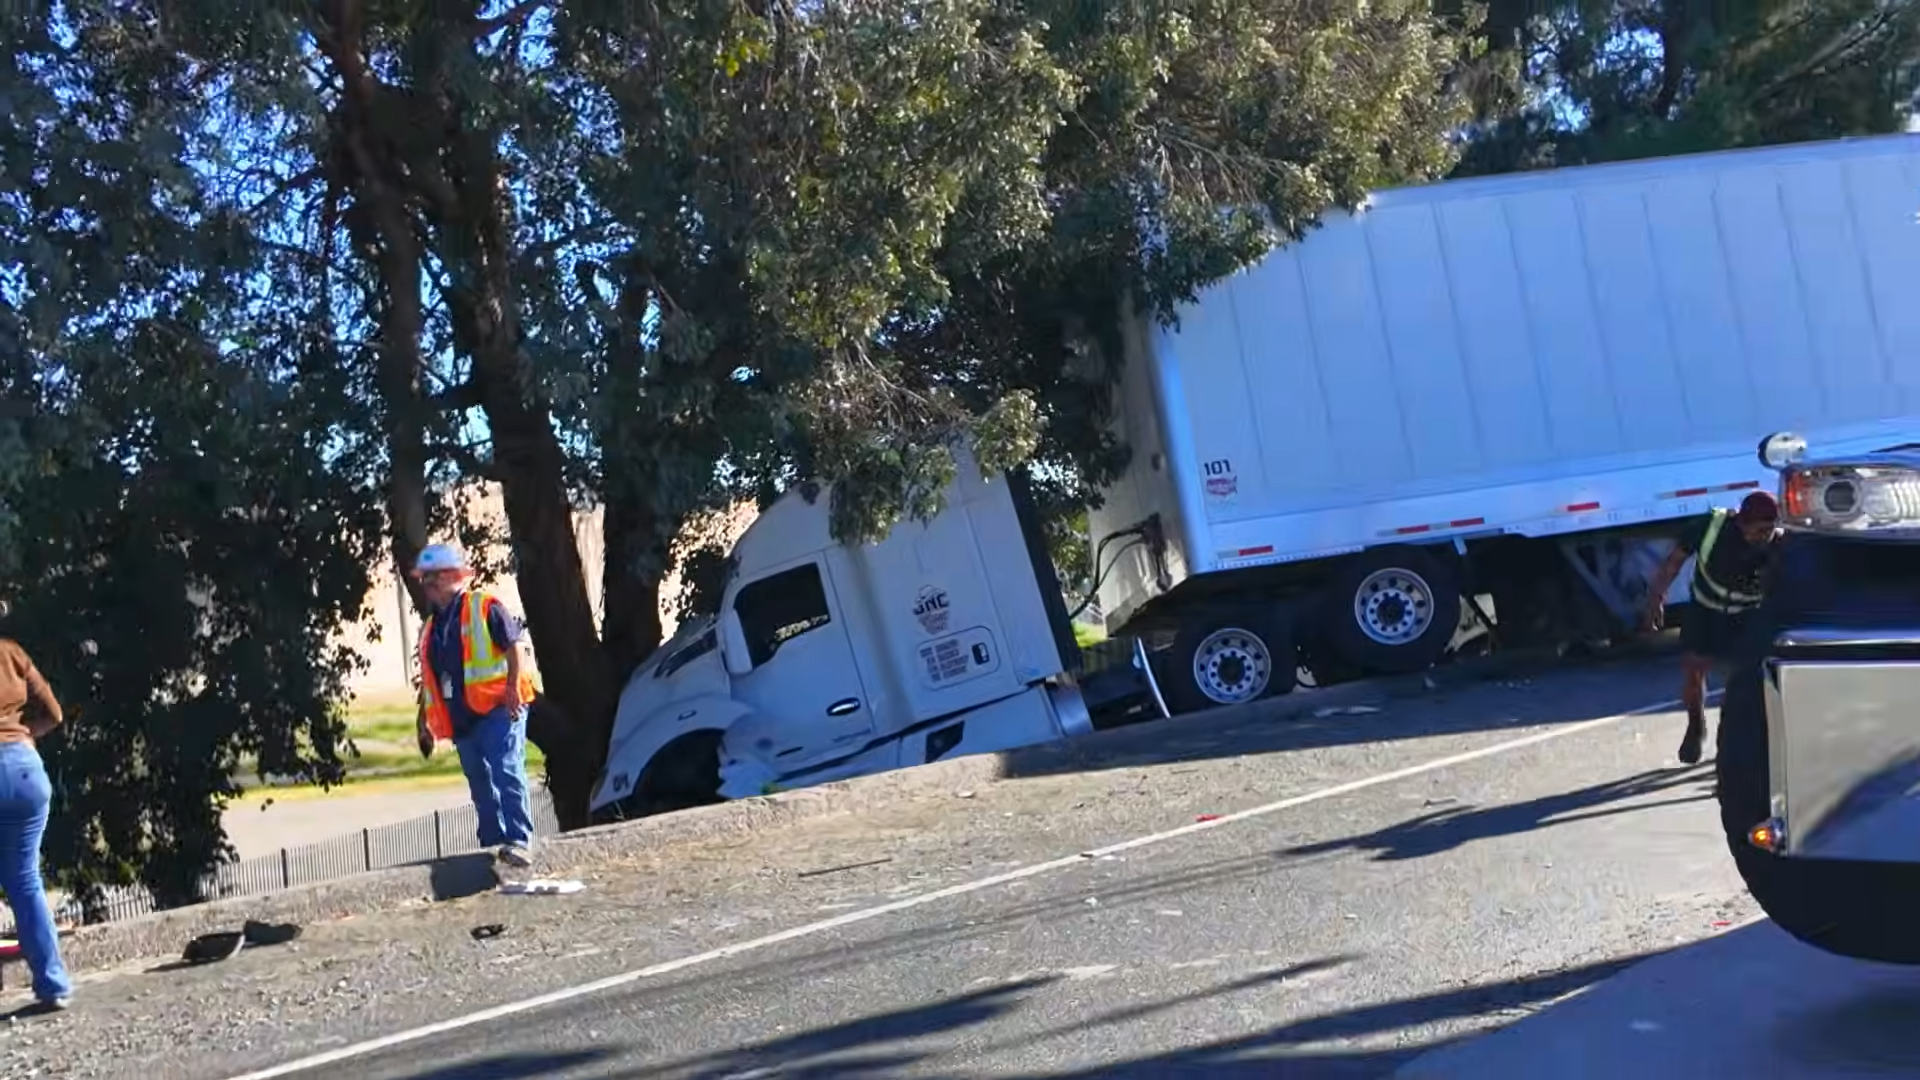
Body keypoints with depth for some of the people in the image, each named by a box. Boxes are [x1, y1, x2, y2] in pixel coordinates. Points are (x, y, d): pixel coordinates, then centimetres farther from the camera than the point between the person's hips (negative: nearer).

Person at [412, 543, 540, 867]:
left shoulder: (485, 607, 0)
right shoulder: (430, 627, 21)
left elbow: (513, 647, -8)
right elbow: (428, 681, 24)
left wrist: (512, 688, -19)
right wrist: (425, 723, 20)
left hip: (497, 710, -7)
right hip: (462, 720, 7)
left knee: (507, 773, -18)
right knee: (482, 789, 12)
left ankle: (519, 841, -25)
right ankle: (492, 847, 19)